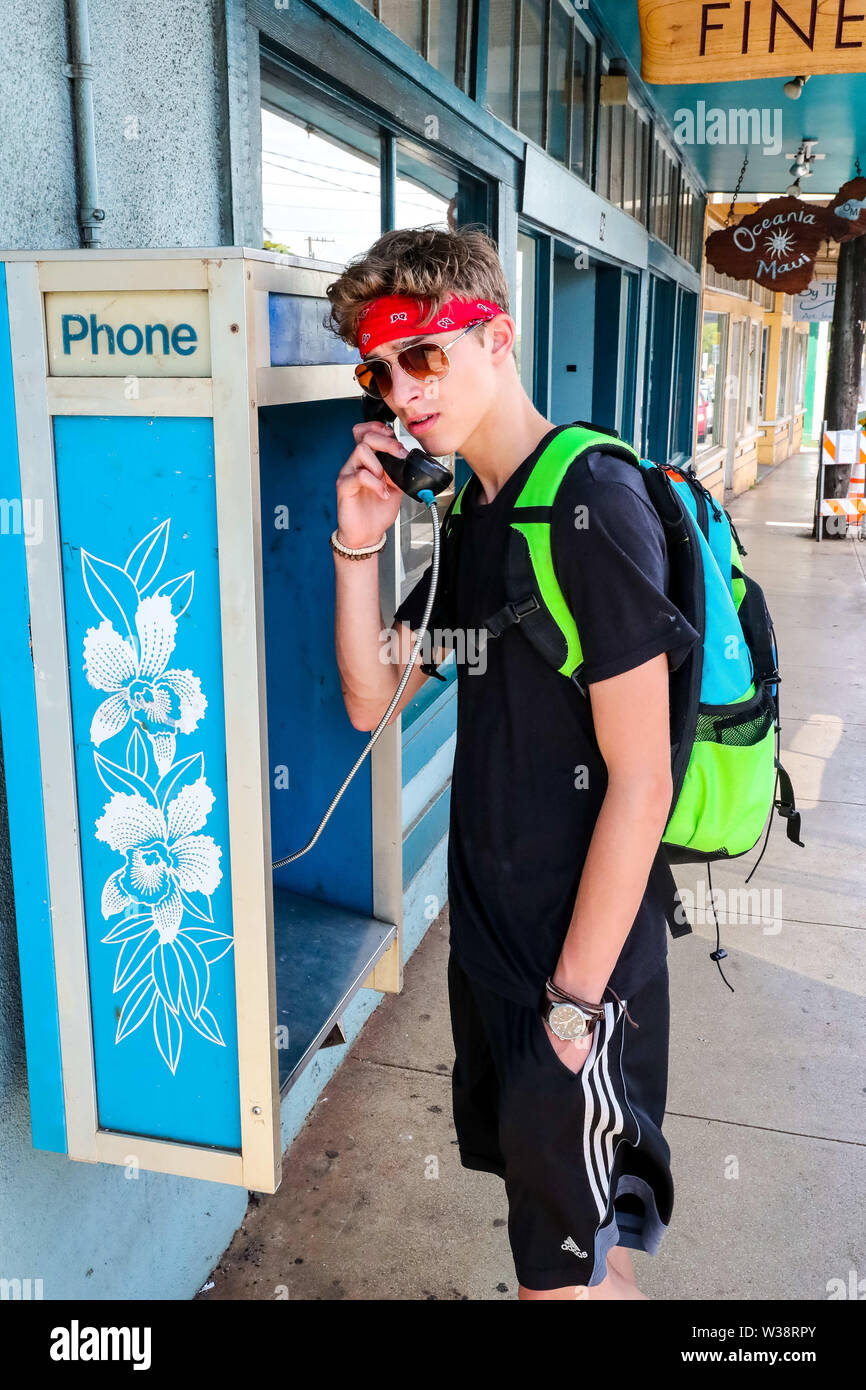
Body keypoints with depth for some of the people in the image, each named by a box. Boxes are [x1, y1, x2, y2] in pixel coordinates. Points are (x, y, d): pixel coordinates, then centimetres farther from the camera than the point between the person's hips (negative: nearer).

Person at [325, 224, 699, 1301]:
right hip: (487, 930, 8)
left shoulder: (593, 505, -20)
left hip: (580, 963, -8)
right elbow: (371, 700, 5)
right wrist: (358, 545, -8)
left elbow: (639, 781, -22)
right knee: (529, 1184, 25)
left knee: (562, 1268, 10)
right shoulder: (469, 513, 6)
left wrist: (573, 1002, -17)